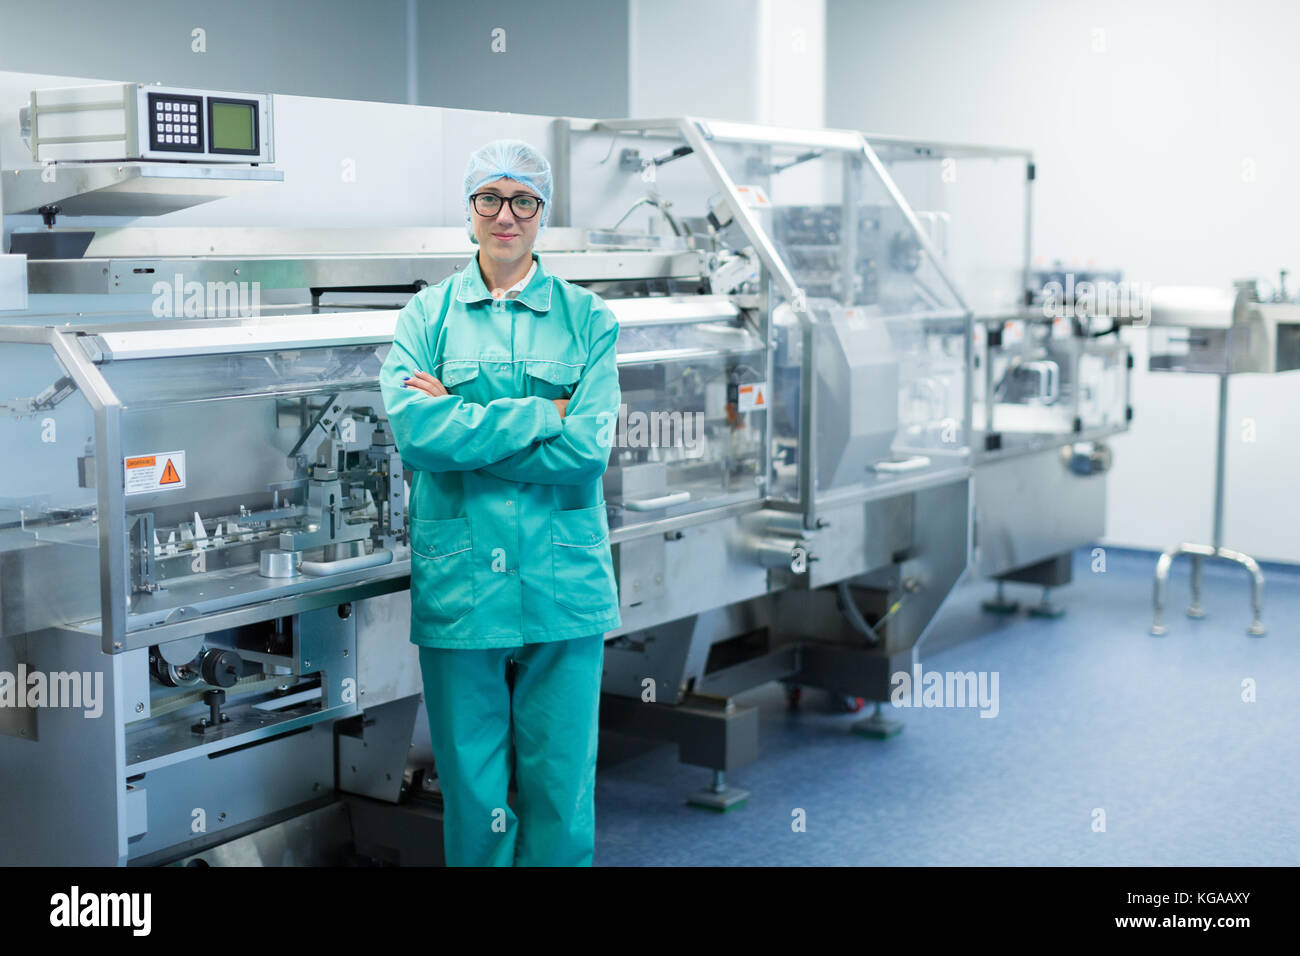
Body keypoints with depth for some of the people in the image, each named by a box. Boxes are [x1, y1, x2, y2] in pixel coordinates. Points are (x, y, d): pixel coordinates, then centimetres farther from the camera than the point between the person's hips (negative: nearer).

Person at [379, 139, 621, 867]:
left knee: (562, 791, 6)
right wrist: (544, 416, -11)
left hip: (564, 581, 0)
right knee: (473, 793, 8)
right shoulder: (428, 314, 6)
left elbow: (589, 448, -9)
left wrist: (462, 424, -10)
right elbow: (413, 430, -11)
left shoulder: (588, 318, 5)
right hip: (460, 581, 0)